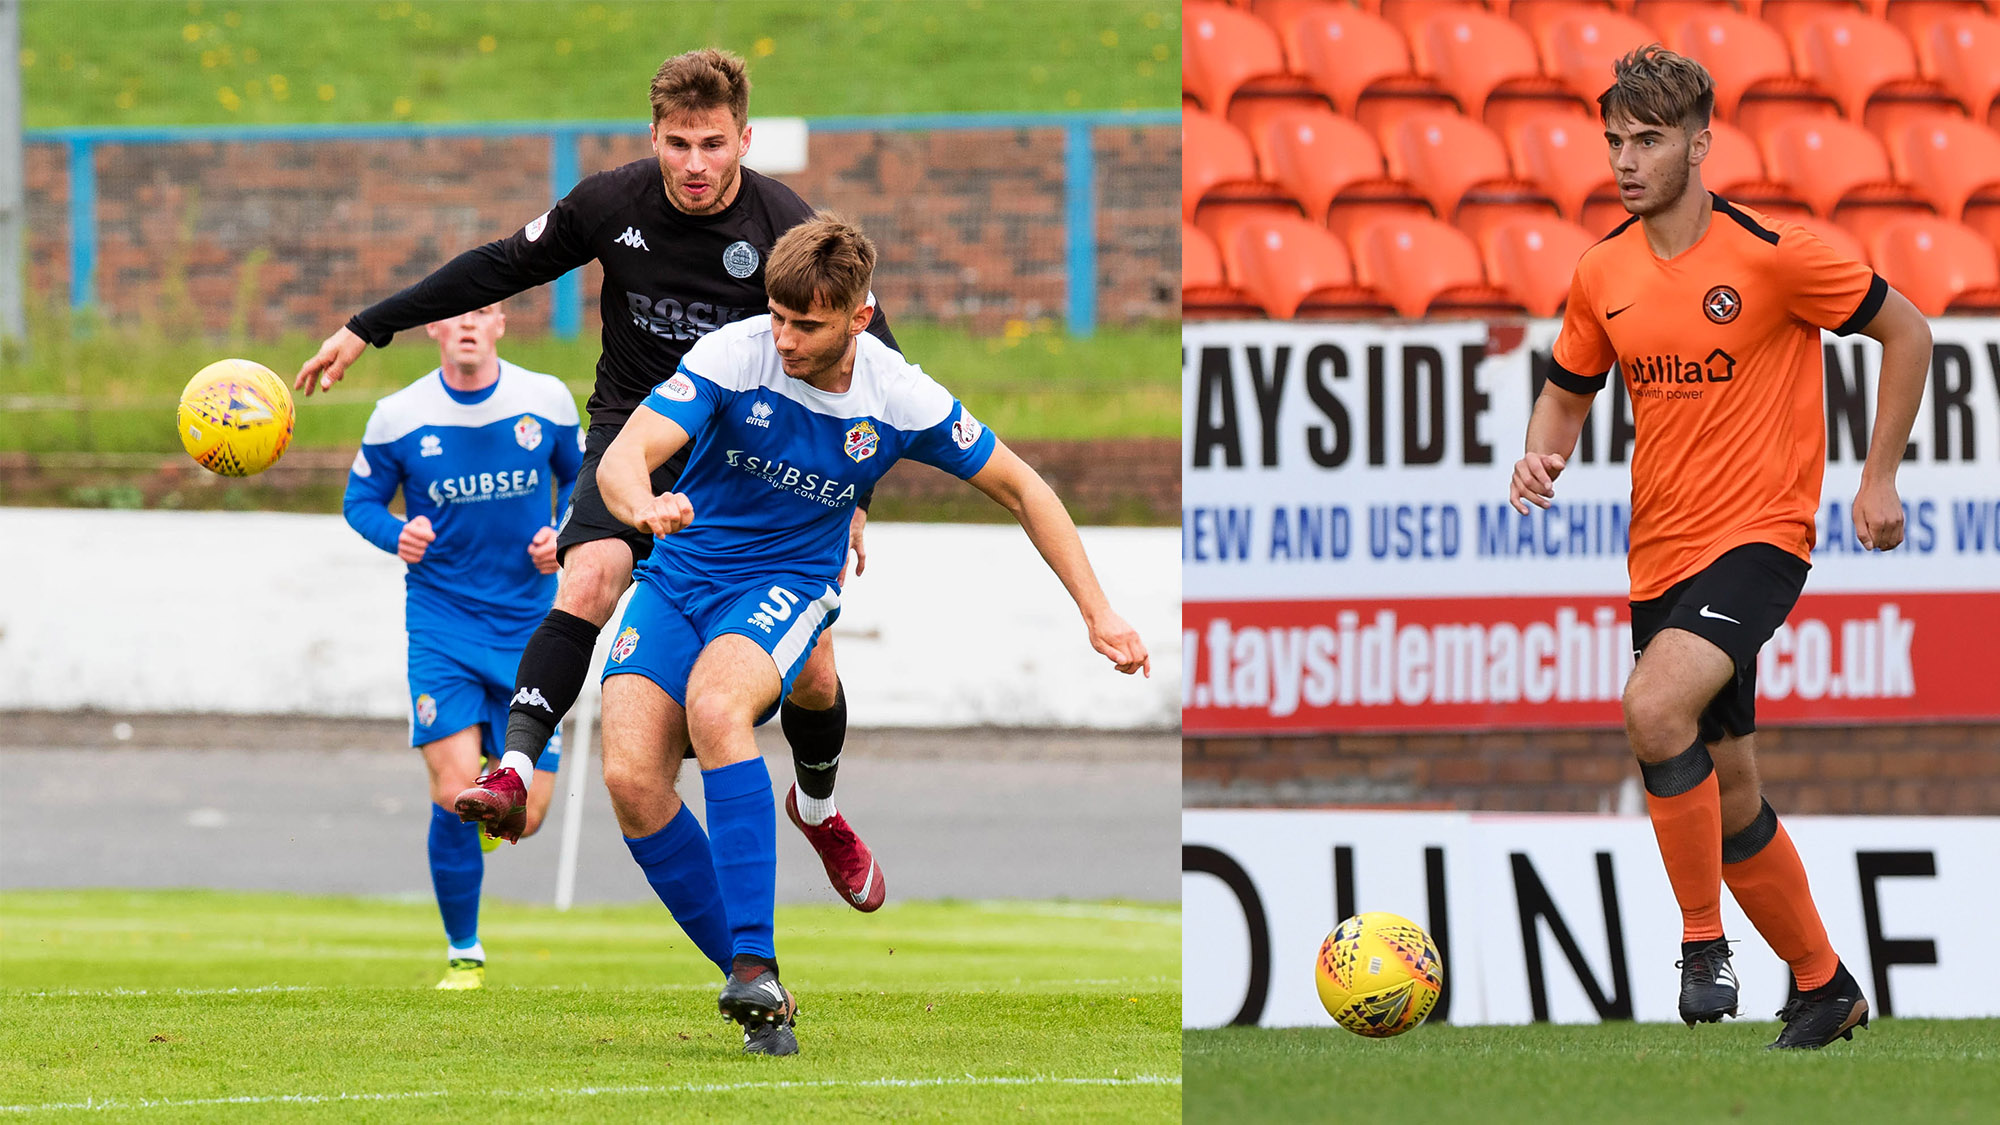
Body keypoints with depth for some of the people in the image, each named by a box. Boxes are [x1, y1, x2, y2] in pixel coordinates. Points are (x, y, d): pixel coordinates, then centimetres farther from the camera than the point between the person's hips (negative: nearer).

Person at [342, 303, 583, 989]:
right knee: (455, 791, -18)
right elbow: (361, 499, 7)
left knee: (524, 817, -3)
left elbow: (579, 476, 15)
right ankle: (463, 953, 2)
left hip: (528, 623, 2)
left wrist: (562, 534, -5)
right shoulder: (398, 418, -6)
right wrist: (396, 535, -14)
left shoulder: (547, 402, -3)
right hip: (441, 618, -2)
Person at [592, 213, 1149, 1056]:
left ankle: (755, 968, -37)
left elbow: (1020, 489, 5)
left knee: (714, 704, -35)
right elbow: (621, 458, -24)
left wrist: (1098, 613, 1)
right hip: (679, 576, 1)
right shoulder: (733, 358, -15)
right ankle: (753, 985, -6)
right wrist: (646, 506, -50)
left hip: (788, 584, -1)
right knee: (630, 777, -21)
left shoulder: (901, 402, -10)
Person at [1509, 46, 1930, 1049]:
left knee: (1654, 709, -30)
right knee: (1726, 789, 11)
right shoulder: (1602, 275, 4)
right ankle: (1824, 987, 28)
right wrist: (1541, 458, -5)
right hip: (1660, 553, 7)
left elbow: (1906, 331, -2)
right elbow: (1568, 391, 18)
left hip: (1759, 535, -7)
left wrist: (1880, 478, -5)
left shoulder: (1770, 254, -12)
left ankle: (1704, 939, -16)